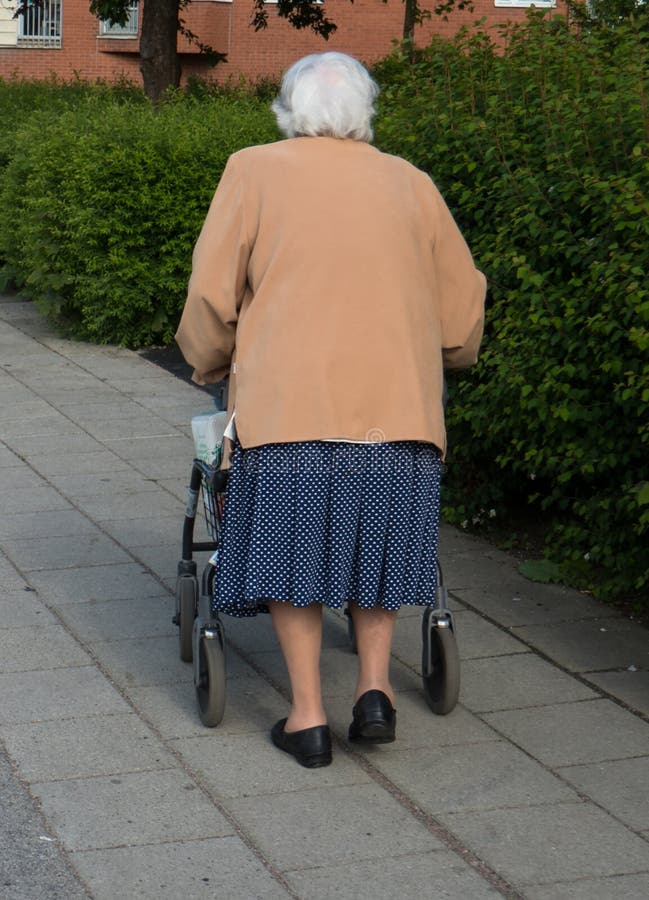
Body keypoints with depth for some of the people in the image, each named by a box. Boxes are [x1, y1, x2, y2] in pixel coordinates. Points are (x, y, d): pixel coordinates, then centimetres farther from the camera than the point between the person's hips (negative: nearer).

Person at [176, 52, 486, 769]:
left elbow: (212, 294, 3)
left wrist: (208, 366, 21)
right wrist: (443, 359, 37)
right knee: (378, 540, 18)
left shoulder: (254, 171, 6)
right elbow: (463, 307, 17)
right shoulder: (411, 184, 14)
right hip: (399, 402, 3)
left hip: (289, 401, -2)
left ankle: (307, 715, 7)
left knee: (290, 550, 6)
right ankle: (374, 687, 11)